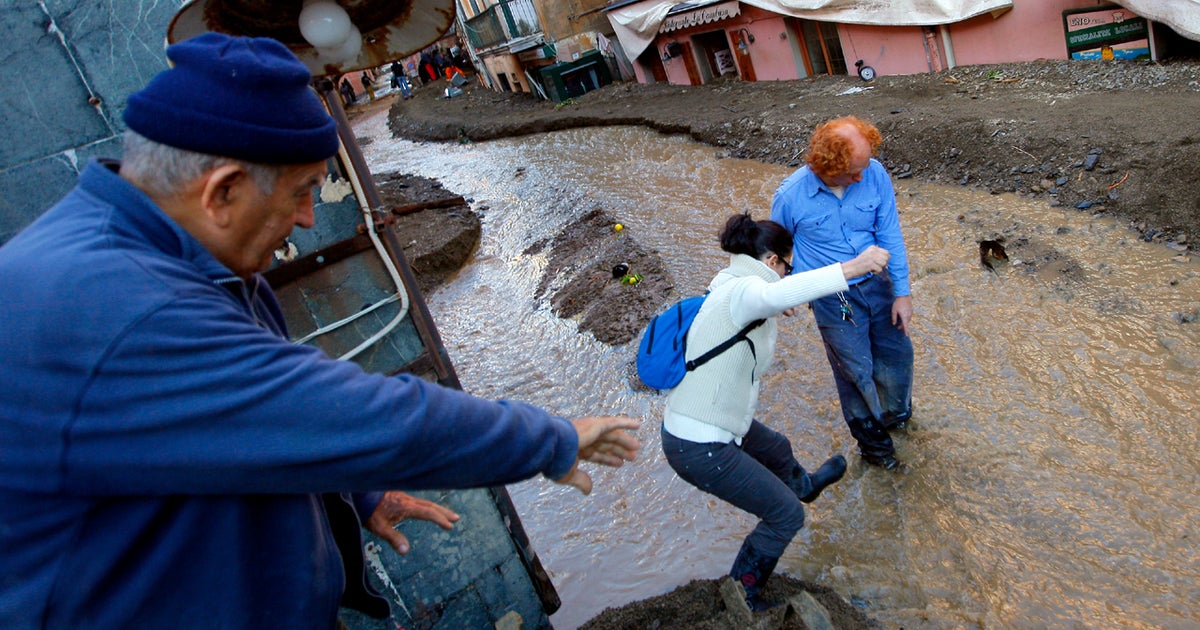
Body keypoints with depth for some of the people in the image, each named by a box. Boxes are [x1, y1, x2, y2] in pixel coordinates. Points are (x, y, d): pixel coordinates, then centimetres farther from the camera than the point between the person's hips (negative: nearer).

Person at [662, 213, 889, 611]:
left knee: (776, 448, 36)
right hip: (700, 450, -10)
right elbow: (777, 293, -50)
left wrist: (775, 306, 34)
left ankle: (805, 485, 69)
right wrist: (854, 267, -54)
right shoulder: (742, 290, -23)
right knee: (785, 514, 7)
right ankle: (742, 592, 26)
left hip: (699, 423, 10)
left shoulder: (728, 285, 6)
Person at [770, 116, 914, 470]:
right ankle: (871, 440, 35)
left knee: (897, 354, 17)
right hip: (833, 300, -3)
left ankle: (896, 413, 50)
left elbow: (890, 235, -6)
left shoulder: (875, 174, -15)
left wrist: (902, 292, -4)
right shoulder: (791, 196, -20)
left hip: (877, 283, 3)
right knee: (857, 371, 9)